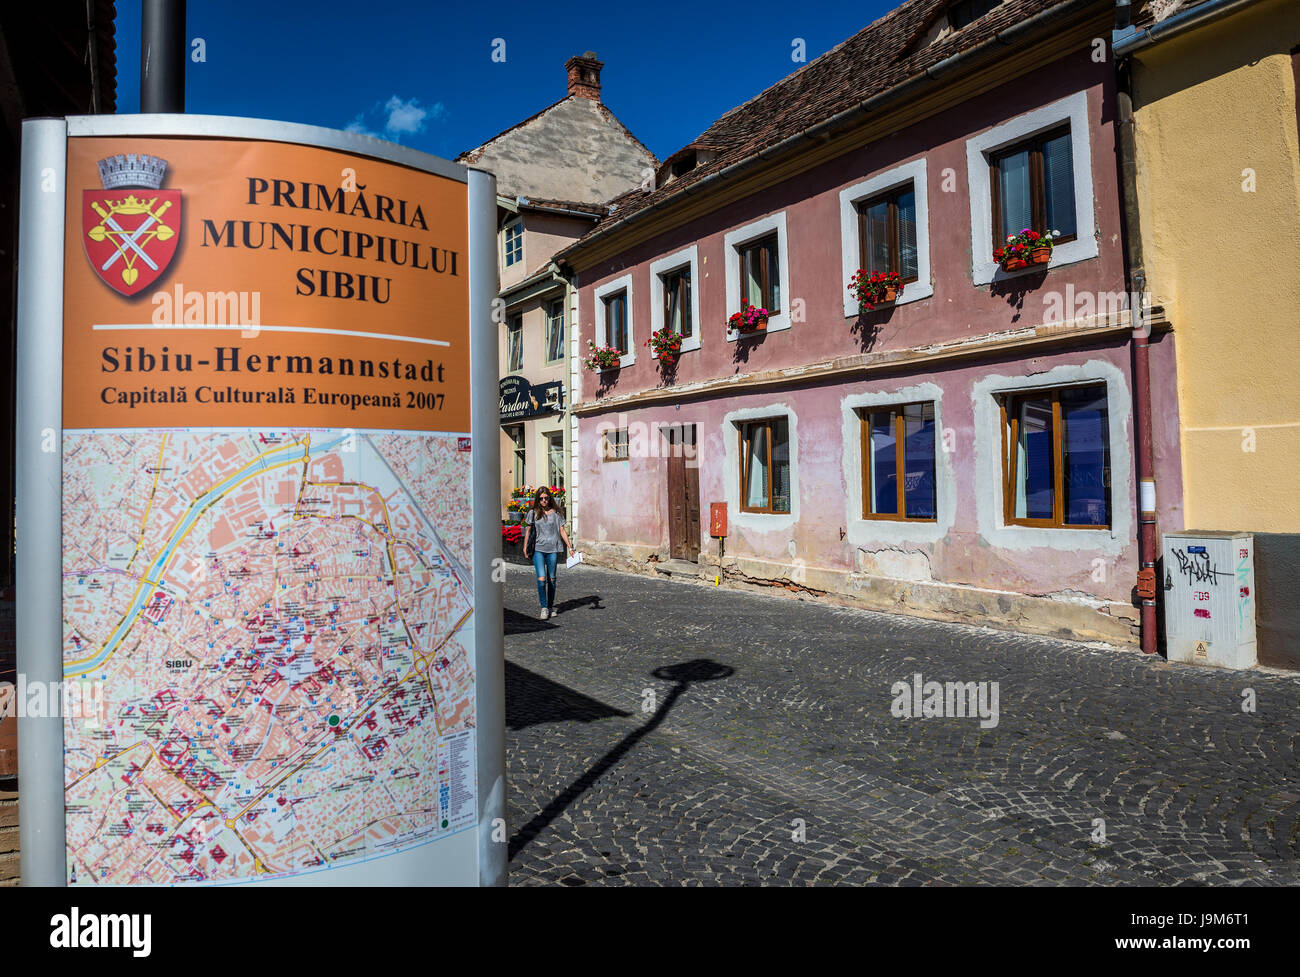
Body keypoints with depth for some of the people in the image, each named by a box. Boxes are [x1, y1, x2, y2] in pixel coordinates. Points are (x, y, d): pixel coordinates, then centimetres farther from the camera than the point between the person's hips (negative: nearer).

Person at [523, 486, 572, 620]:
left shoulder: (556, 512, 4)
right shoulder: (533, 513, 5)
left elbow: (562, 531, 6)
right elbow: (529, 530, 16)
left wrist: (570, 546, -1)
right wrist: (525, 547, 15)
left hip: (553, 550, 1)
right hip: (538, 550, -1)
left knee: (551, 579, 7)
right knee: (541, 579, -12)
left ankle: (551, 607, 22)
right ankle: (544, 608, -1)